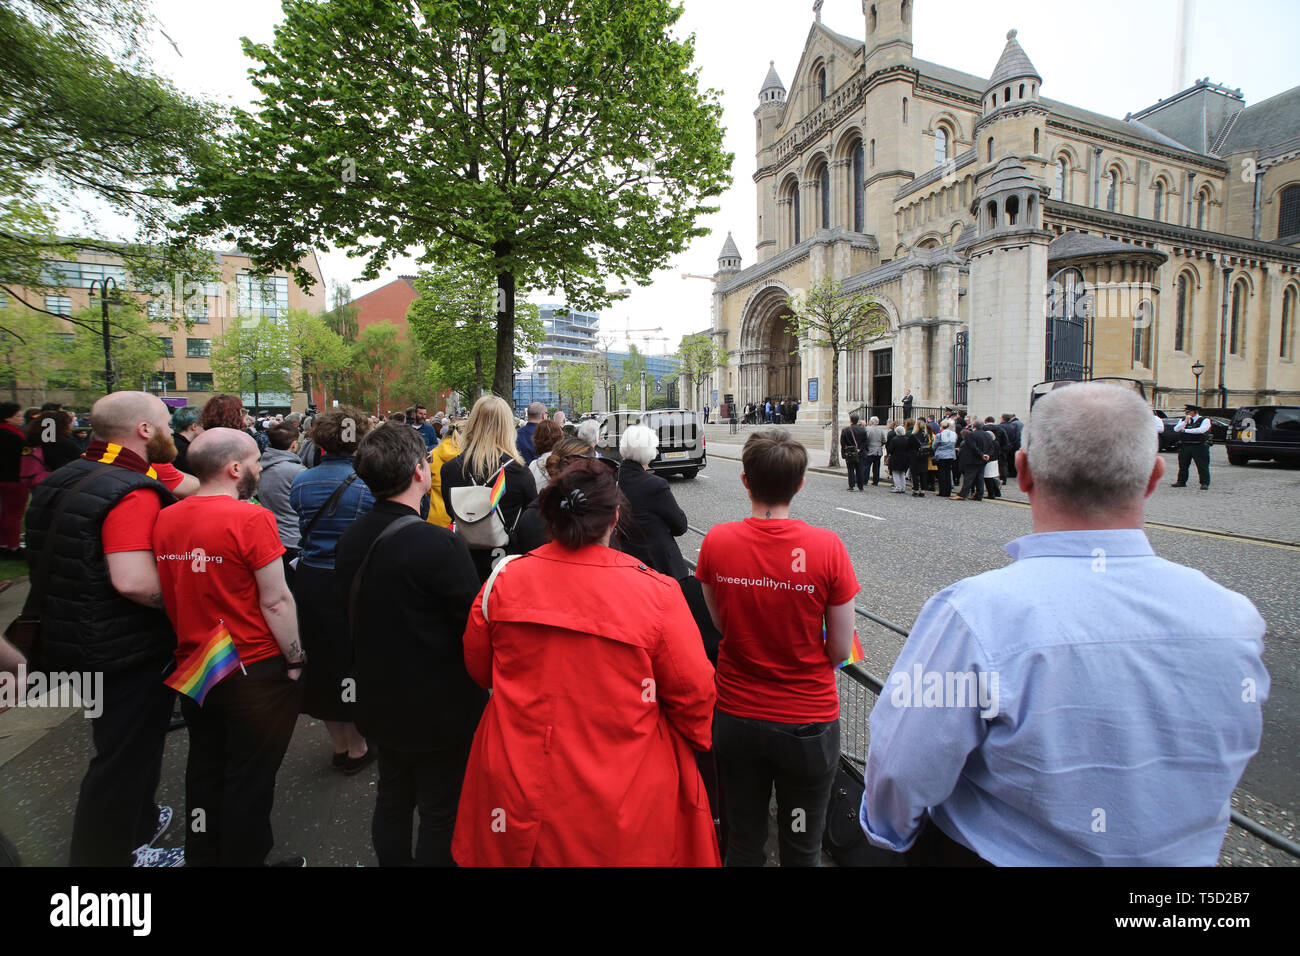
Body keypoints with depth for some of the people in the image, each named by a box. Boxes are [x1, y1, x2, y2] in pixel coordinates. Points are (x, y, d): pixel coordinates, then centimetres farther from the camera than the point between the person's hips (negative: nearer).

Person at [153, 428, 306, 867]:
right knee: (250, 777, 11)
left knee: (205, 768, 24)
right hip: (255, 670, -7)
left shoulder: (165, 519, -1)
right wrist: (296, 660, -9)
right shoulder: (250, 519, -21)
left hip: (192, 666, 7)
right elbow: (275, 601, -20)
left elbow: (167, 592, 10)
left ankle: (202, 855, 42)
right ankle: (243, 857, 26)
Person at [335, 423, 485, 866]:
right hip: (439, 709, -7)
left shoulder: (351, 538, -5)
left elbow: (356, 613, 6)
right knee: (441, 813, 12)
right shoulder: (440, 545, -29)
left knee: (392, 799, 25)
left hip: (379, 701, 7)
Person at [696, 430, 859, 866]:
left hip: (735, 718, 2)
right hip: (808, 723, -1)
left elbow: (721, 622, 1)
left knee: (743, 843, 23)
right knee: (802, 848, 22)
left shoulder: (715, 542, -13)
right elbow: (840, 650, -10)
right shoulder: (827, 547, -19)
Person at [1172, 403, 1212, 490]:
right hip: (1184, 446, 4)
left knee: (1202, 466, -3)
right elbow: (1176, 429, -2)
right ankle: (1181, 482, 17)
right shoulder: (1182, 420, 13)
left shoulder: (1205, 420, 0)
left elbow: (1201, 430, -17)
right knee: (1183, 465, 9)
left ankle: (1205, 484, 1)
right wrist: (1186, 421, -11)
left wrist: (1185, 430, -12)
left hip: (1199, 447, -4)